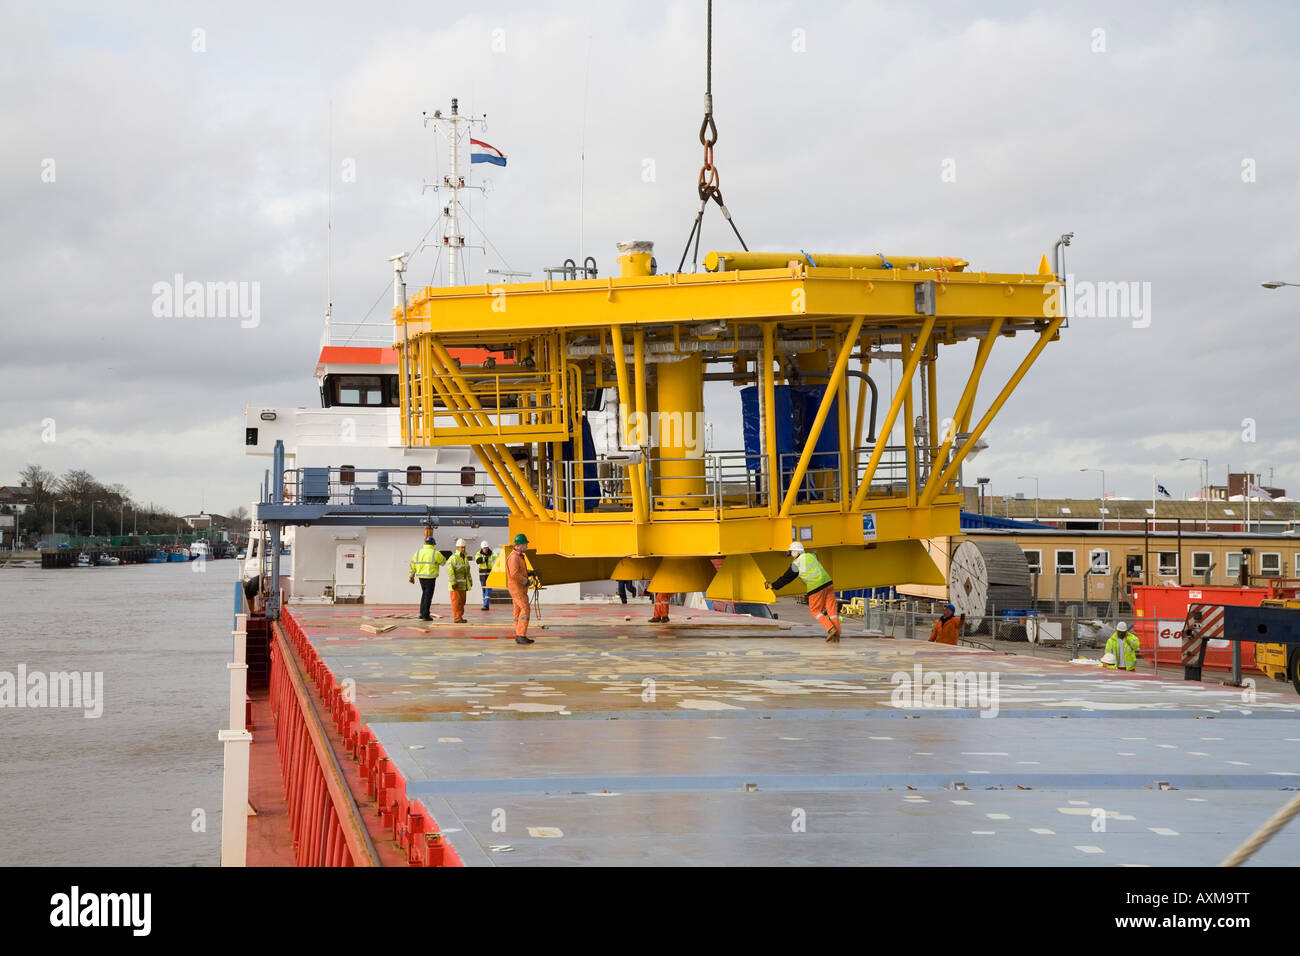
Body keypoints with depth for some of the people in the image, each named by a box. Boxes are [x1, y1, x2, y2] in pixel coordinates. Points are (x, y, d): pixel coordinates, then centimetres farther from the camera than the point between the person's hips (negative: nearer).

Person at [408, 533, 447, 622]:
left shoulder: (419, 552, 5)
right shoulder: (435, 553, -8)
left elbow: (413, 564, 9)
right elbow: (443, 562, 3)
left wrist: (411, 576, 17)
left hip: (421, 577, 5)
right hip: (430, 577, -5)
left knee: (424, 593, 22)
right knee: (428, 595, 1)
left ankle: (422, 613, 20)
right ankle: (425, 615, 1)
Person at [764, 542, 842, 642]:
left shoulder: (796, 564, -4)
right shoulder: (812, 556, 11)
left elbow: (786, 578, 4)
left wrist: (773, 585, 15)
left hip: (816, 588, -6)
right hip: (828, 583, 6)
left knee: (815, 611, 10)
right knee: (831, 608, 9)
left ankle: (830, 629, -4)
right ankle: (837, 632, 8)